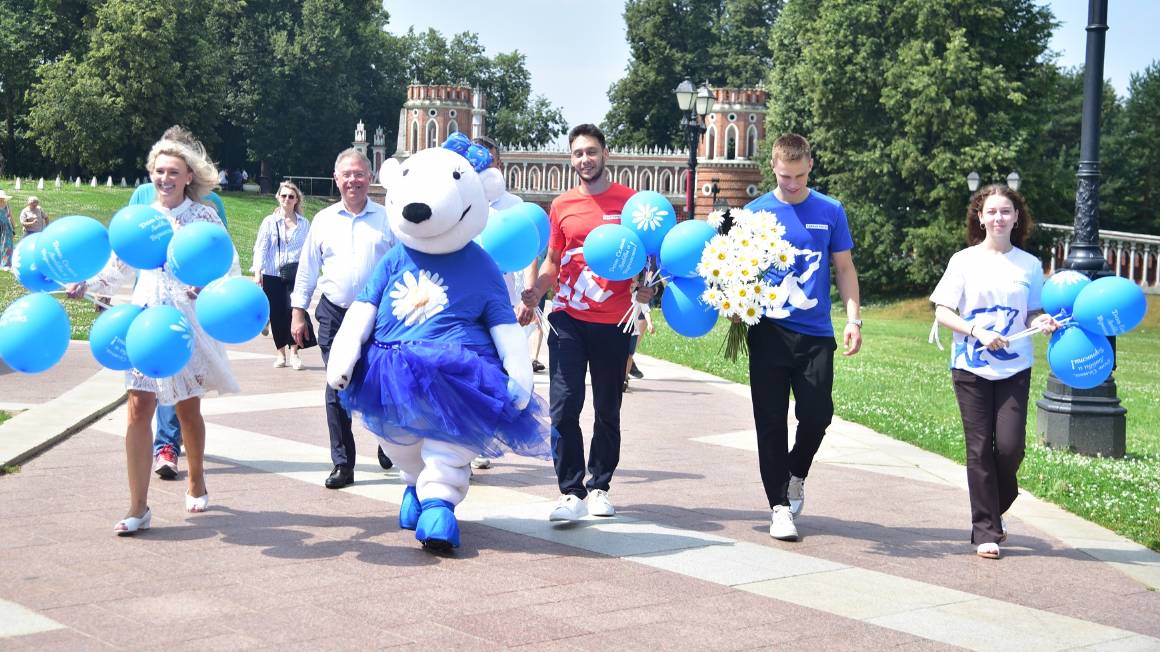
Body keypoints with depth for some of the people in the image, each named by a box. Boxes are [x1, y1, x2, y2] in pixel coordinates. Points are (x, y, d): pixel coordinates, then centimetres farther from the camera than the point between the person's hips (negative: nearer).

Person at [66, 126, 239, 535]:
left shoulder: (203, 216, -2)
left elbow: (228, 267, -5)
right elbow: (117, 269, 10)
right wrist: (86, 284, -6)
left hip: (188, 321, -2)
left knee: (187, 408, 11)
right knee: (139, 408, -8)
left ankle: (196, 484, 36)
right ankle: (139, 508, -5)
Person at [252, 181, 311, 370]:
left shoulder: (304, 224, 8)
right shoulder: (269, 222, 5)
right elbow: (260, 248, 1)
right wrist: (257, 273, -9)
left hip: (295, 274, 0)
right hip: (272, 275, 0)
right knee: (277, 314, 3)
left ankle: (293, 353, -8)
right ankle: (281, 353, 17)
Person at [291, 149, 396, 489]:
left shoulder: (388, 219, 3)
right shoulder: (324, 220, 9)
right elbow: (307, 269, 12)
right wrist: (298, 312, 8)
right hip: (334, 313, 2)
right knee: (336, 389, 1)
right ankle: (342, 464, 8)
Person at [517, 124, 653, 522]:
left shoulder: (630, 201, 0)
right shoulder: (562, 205, 7)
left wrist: (646, 286, -12)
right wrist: (535, 293, 0)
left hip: (613, 322, -1)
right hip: (568, 319, 1)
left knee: (607, 410, 10)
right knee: (564, 406, -8)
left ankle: (599, 486, 23)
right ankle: (572, 492, -2)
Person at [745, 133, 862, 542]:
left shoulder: (830, 211, 6)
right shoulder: (755, 212, 3)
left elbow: (844, 268, 10)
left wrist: (853, 318, -1)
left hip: (816, 331, 1)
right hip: (769, 331, -1)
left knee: (817, 414, -4)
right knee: (771, 421, 0)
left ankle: (796, 474, 26)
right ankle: (780, 505, 8)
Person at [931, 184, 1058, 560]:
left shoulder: (1029, 264, 7)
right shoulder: (965, 261, 2)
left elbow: (1033, 312, 12)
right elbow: (942, 313, -1)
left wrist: (1042, 322, -11)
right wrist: (978, 332, -15)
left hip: (1014, 369, 1)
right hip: (971, 368, -1)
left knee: (1009, 446, -7)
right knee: (979, 448, 0)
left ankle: (995, 509, 22)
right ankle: (986, 532, 8)